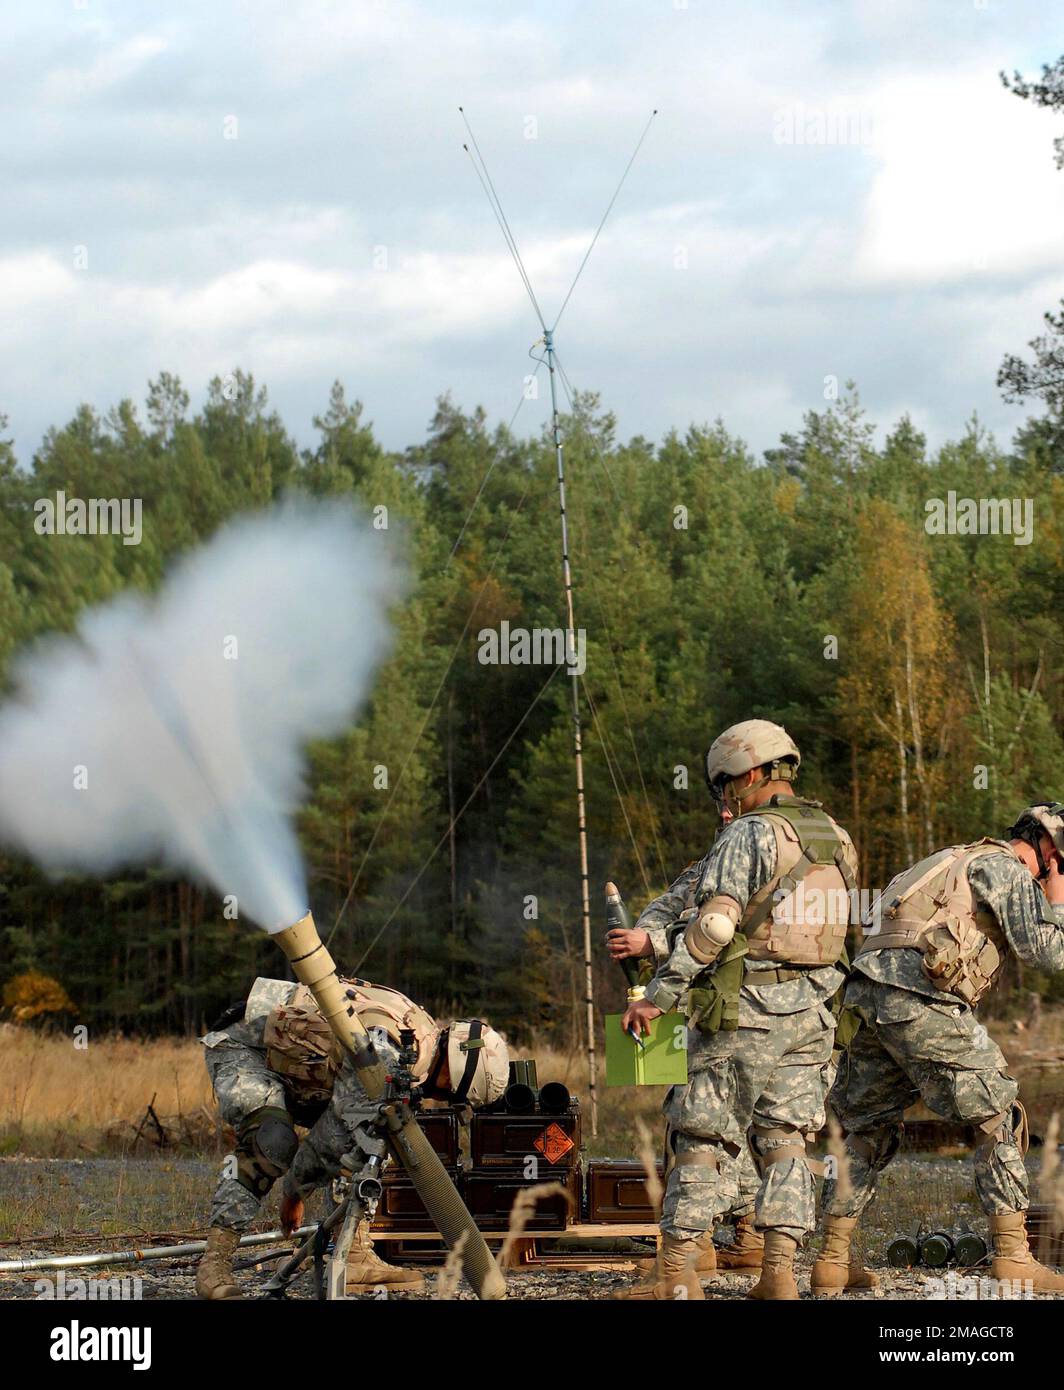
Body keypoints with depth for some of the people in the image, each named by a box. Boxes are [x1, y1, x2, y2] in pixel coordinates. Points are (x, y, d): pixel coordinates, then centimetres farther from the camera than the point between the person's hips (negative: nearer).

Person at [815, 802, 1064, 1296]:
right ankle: (1012, 1257, -9)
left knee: (867, 1128, 17)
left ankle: (832, 1261, 15)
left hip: (871, 996, 9)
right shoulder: (1007, 869, 2)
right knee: (997, 1119, -2)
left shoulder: (962, 861, 32)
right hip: (921, 1000, -9)